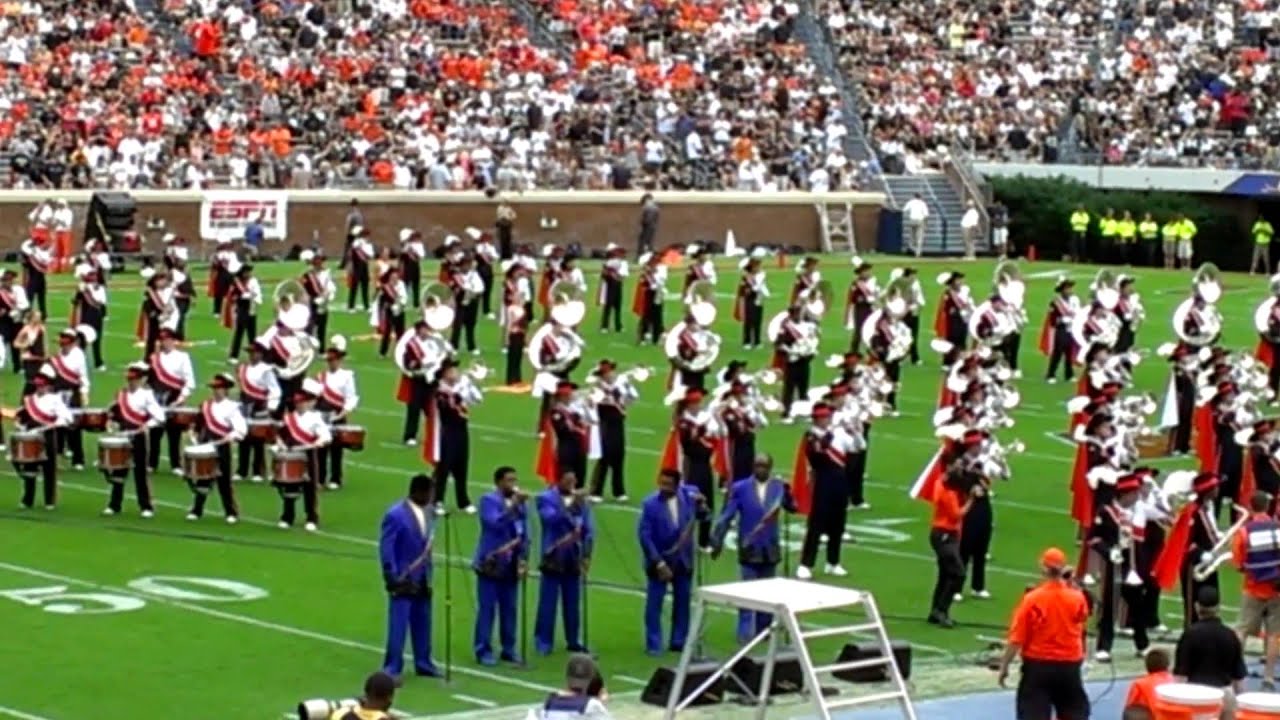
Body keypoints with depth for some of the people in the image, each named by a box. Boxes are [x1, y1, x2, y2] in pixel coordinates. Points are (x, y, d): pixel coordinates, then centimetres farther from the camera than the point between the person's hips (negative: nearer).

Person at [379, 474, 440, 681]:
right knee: (398, 624, -4)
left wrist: (429, 571, 12)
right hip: (403, 580, -6)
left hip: (422, 579, 7)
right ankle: (392, 668, 3)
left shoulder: (428, 512, 4)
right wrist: (392, 577, -16)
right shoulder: (395, 515, -16)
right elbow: (386, 548, -14)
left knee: (422, 623, 13)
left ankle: (423, 663, 24)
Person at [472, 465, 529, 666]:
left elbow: (525, 533, 12)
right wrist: (513, 505, -29)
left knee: (509, 609, 9)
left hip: (512, 565, 5)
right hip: (491, 563, -5)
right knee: (487, 608, -3)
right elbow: (496, 523, -23)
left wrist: (523, 558, 1)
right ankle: (484, 651, 1)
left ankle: (508, 649, 17)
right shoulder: (488, 500, -7)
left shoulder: (520, 503, 10)